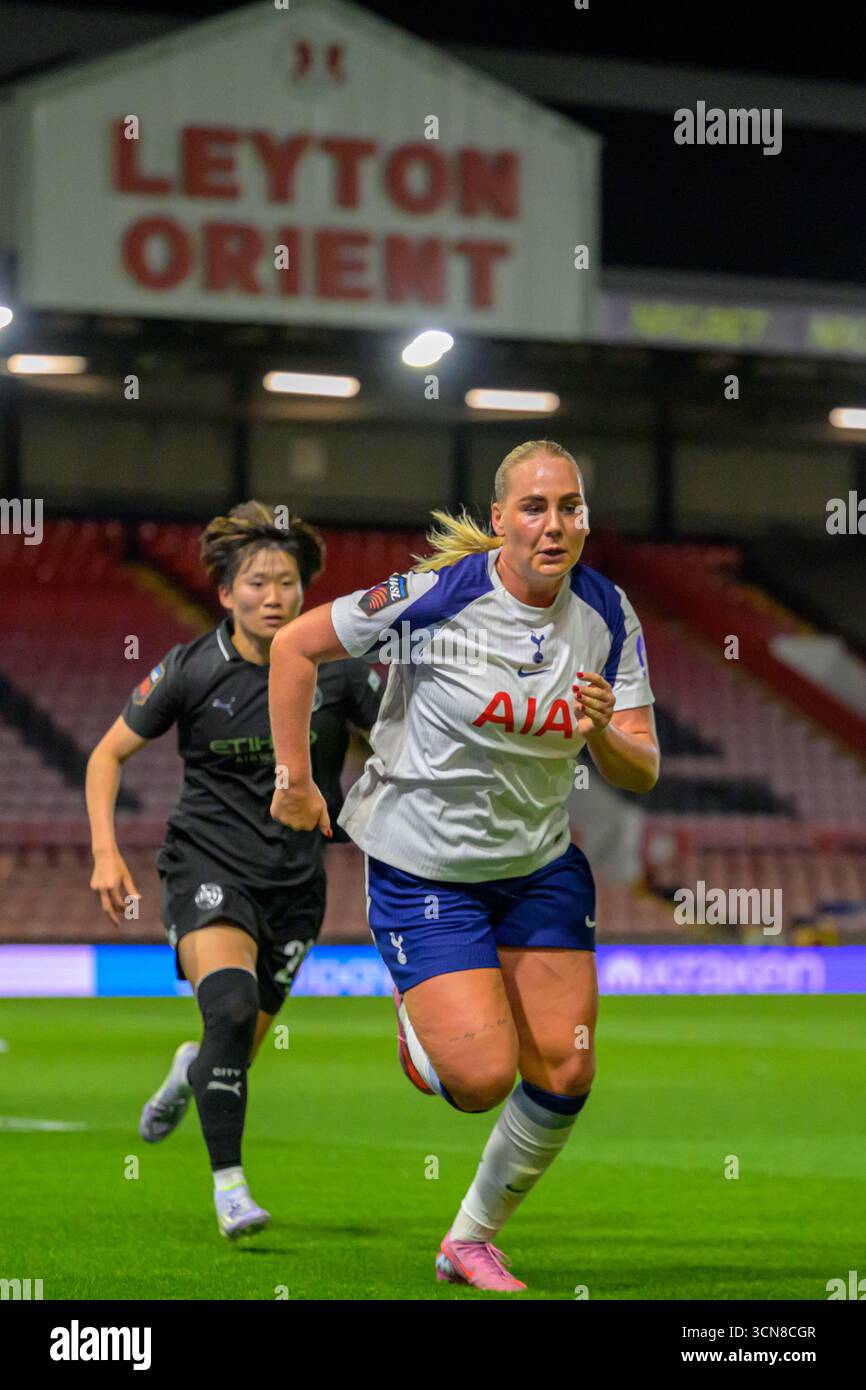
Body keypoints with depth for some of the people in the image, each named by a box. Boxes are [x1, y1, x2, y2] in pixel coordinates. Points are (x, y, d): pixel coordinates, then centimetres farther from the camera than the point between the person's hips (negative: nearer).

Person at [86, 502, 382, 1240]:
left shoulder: (336, 671, -5)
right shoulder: (190, 670, -7)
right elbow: (109, 753, 3)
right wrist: (106, 853, -8)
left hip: (294, 880, 2)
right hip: (209, 866, -2)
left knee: (240, 1051, 9)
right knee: (231, 1006, -28)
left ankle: (193, 1069, 48)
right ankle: (228, 1183, -18)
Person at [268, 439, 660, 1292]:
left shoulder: (608, 616, -7)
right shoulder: (437, 595, -21)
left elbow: (642, 774, -5)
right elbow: (294, 646, -10)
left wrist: (603, 735, -27)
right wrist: (294, 779, -7)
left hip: (541, 864, 5)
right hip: (424, 870, -5)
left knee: (565, 1073, -1)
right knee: (482, 1077, -15)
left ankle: (470, 1242, 22)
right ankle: (418, 1027, 24)